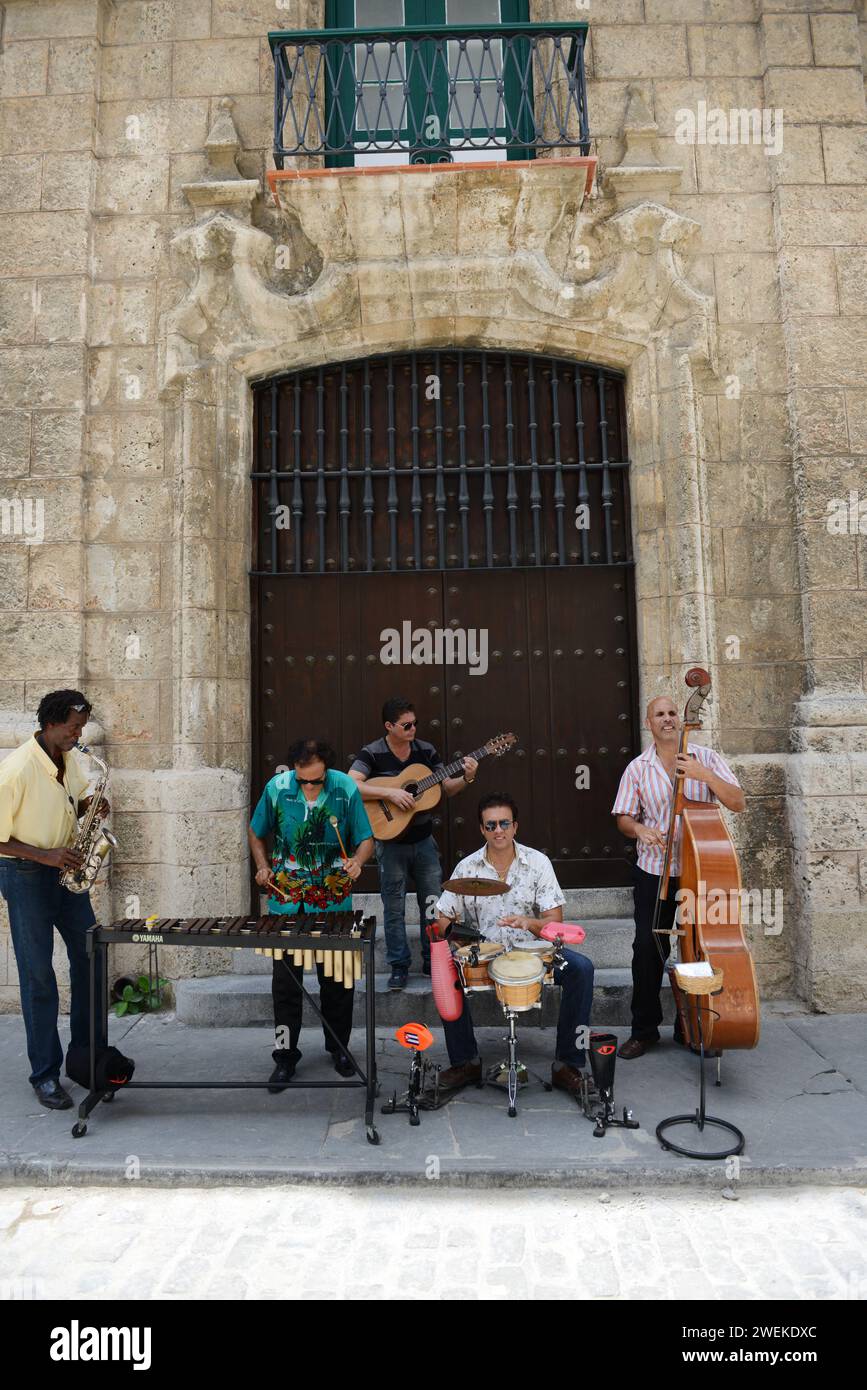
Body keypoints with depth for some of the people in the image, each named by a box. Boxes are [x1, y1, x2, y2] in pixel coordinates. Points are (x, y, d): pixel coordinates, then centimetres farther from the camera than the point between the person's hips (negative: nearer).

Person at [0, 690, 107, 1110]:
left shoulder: (71, 759, 0)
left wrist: (89, 805, -5)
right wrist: (44, 855, -22)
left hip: (66, 868, 7)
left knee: (90, 956, 10)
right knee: (38, 974, 2)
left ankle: (86, 1052, 27)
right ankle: (45, 1074, 15)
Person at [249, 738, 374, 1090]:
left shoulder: (346, 788, -12)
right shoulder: (277, 787, -10)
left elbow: (366, 839, -4)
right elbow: (256, 833, 7)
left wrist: (358, 860, -24)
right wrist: (263, 866, -8)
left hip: (334, 903, 0)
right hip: (286, 903, 0)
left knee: (336, 980, 12)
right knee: (285, 982, 6)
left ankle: (339, 1048, 31)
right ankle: (285, 1057, 22)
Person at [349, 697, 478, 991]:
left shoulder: (426, 750, 2)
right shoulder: (372, 753, -10)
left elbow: (447, 788, 7)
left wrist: (467, 779, -13)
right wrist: (390, 793, -29)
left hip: (424, 841, 4)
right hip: (391, 841, -4)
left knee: (433, 903, 10)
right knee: (394, 908, 6)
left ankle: (433, 961, 25)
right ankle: (399, 966, 19)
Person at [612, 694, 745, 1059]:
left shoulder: (705, 758, 0)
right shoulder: (638, 768, 2)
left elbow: (738, 803, -7)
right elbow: (623, 818, 6)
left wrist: (704, 775, -21)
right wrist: (639, 829, -16)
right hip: (654, 871, 0)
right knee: (648, 949, 0)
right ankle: (644, 1030, 16)